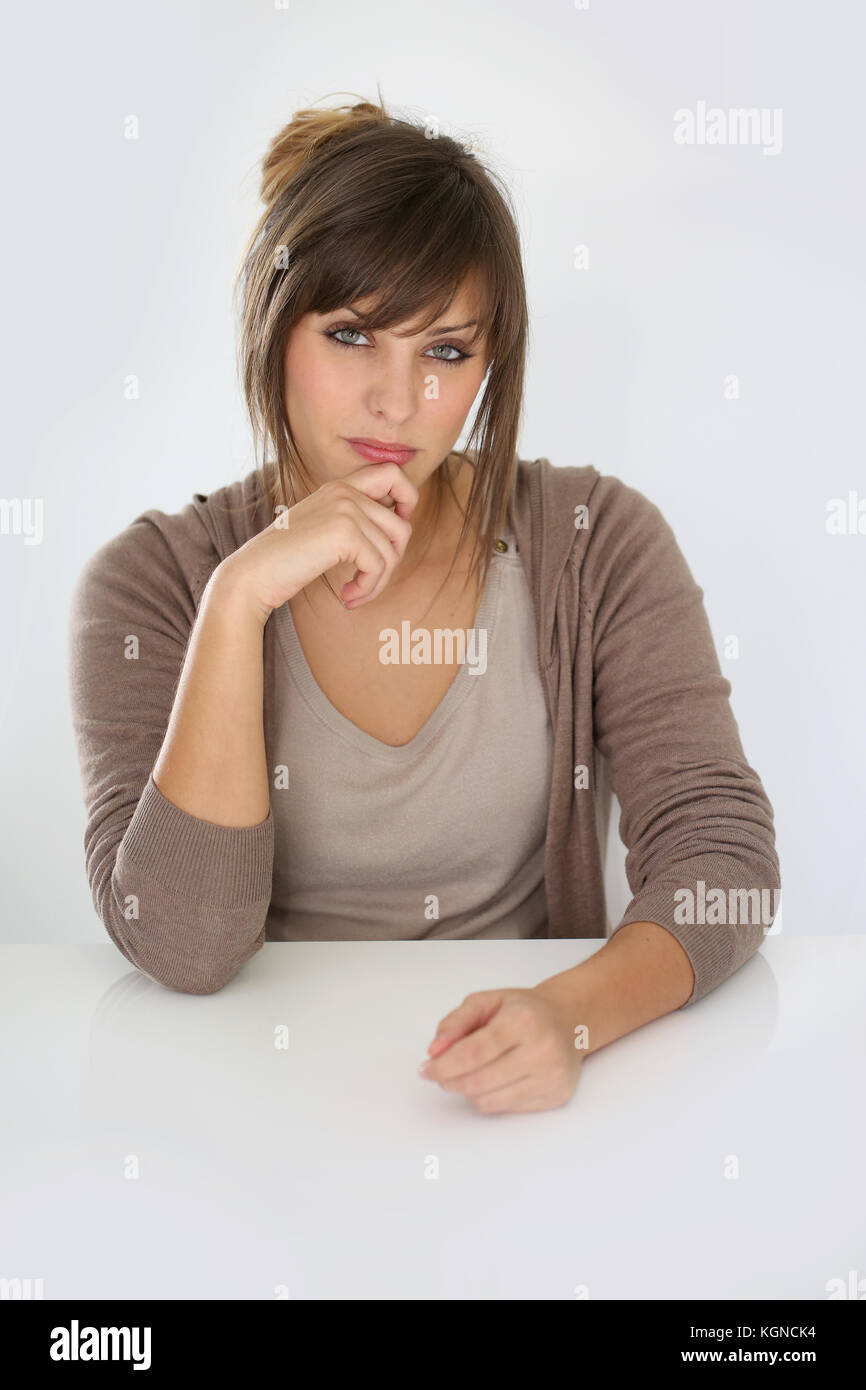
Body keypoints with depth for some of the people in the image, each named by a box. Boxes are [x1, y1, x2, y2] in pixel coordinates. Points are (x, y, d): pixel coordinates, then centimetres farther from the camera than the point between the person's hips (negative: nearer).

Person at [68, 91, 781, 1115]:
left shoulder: (598, 543, -5)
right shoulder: (150, 581, -9)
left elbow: (722, 850, -10)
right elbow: (183, 950, -18)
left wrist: (573, 1012, -29)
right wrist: (239, 600, -25)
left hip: (521, 1105, 0)